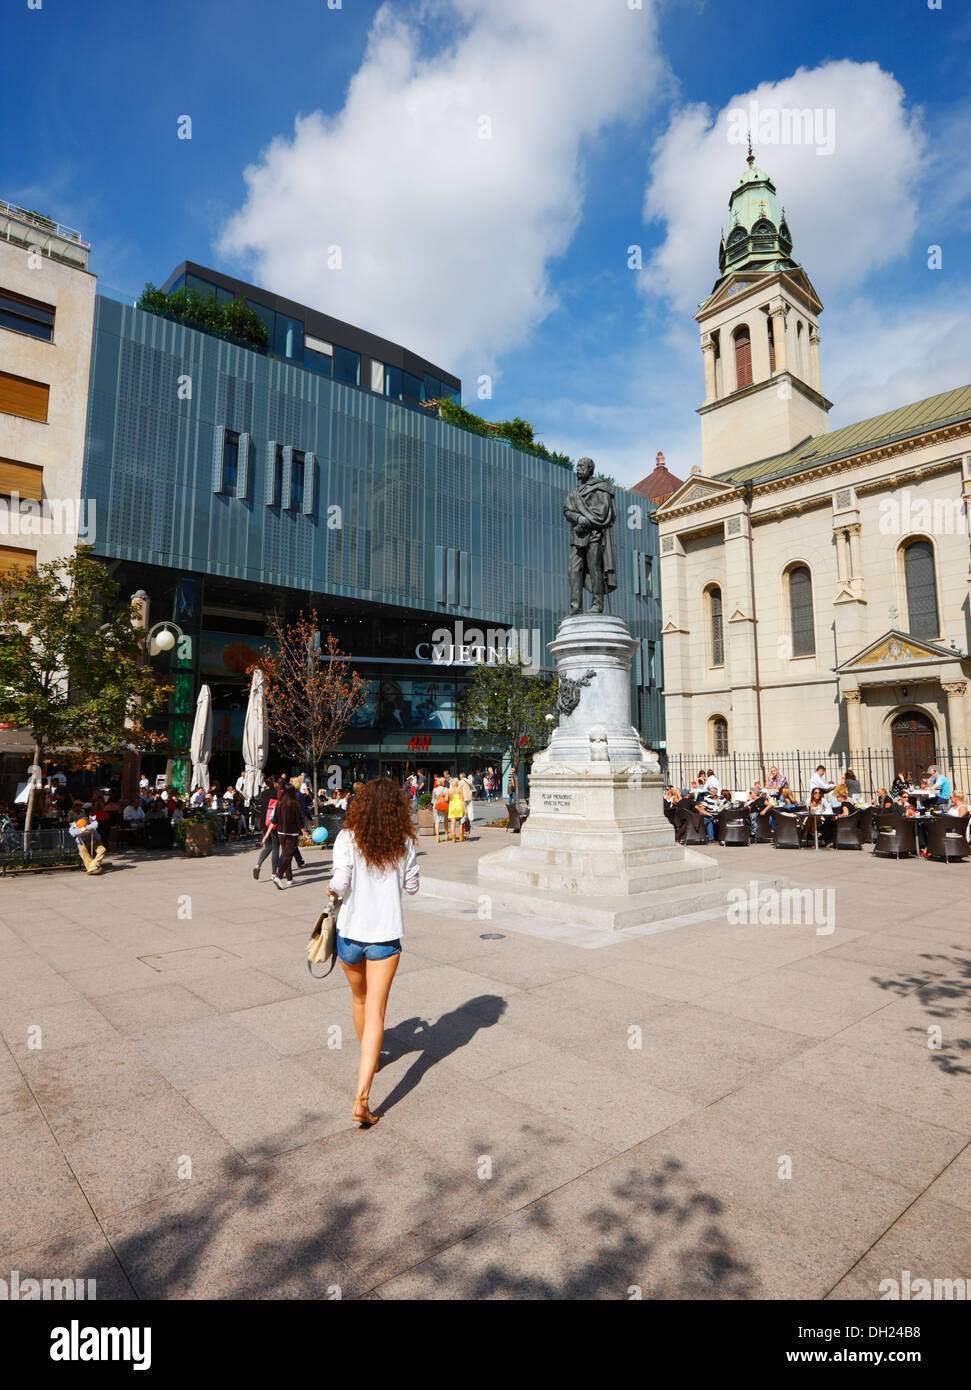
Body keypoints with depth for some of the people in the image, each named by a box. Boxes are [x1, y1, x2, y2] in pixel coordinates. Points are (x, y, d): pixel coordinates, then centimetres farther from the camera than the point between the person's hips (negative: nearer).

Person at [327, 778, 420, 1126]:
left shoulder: (348, 838, -12)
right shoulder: (403, 843, -7)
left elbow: (341, 883, -20)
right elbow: (412, 885, 2)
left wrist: (331, 890, 2)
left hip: (350, 931, 1)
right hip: (386, 934, -1)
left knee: (360, 999, 25)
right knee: (375, 1011, 1)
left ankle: (368, 1057, 49)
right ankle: (361, 1099, -6)